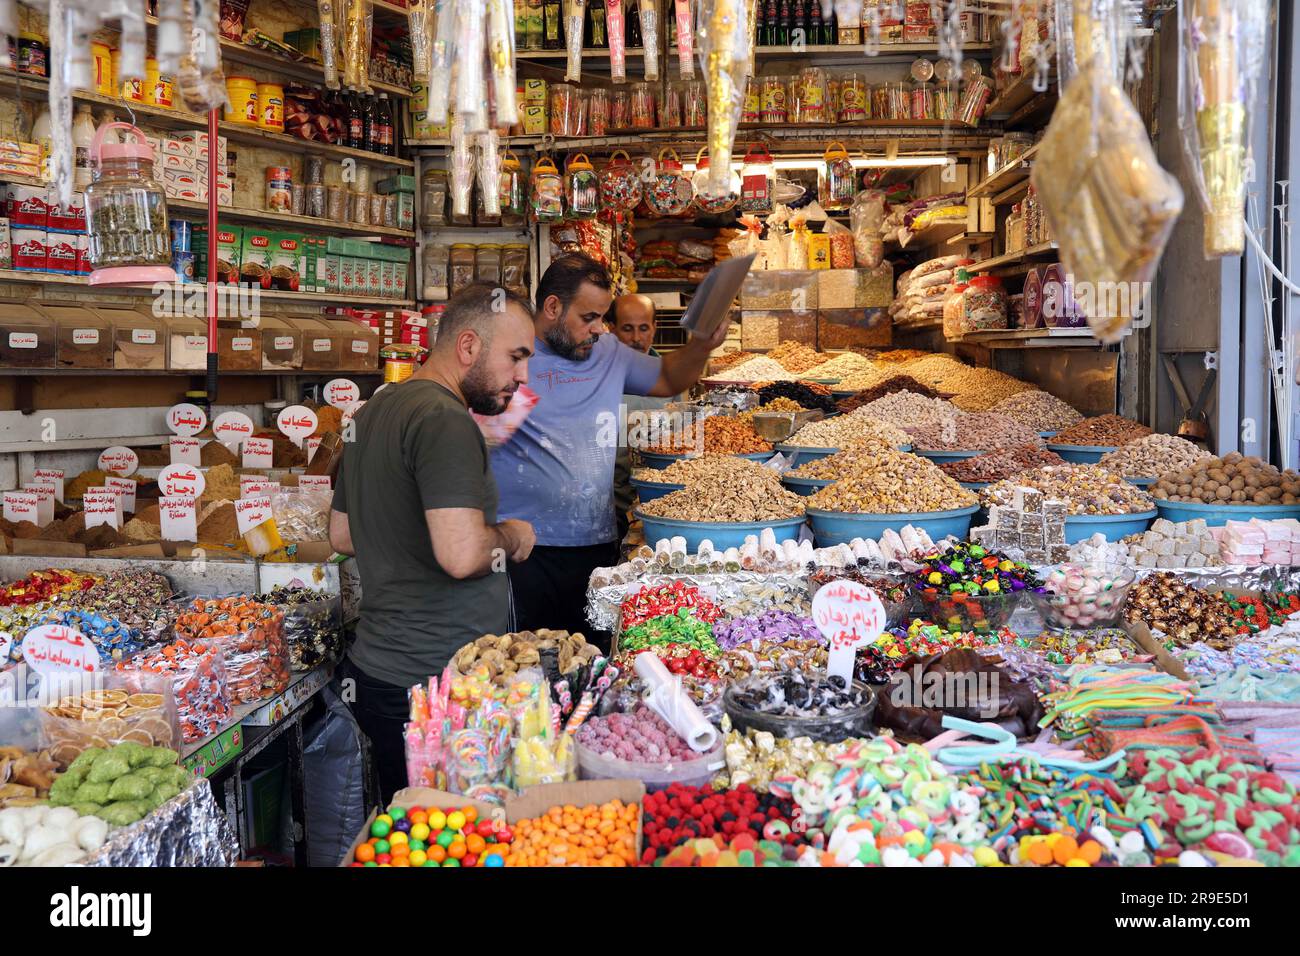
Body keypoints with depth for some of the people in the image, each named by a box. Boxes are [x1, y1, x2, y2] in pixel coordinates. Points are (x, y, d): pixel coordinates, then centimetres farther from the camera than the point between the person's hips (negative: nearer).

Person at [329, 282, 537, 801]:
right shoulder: (444, 420, -18)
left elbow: (342, 535, 24)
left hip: (378, 671, 10)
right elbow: (462, 554, -28)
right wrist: (511, 535, -9)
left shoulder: (374, 412, 15)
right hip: (433, 686, -10)